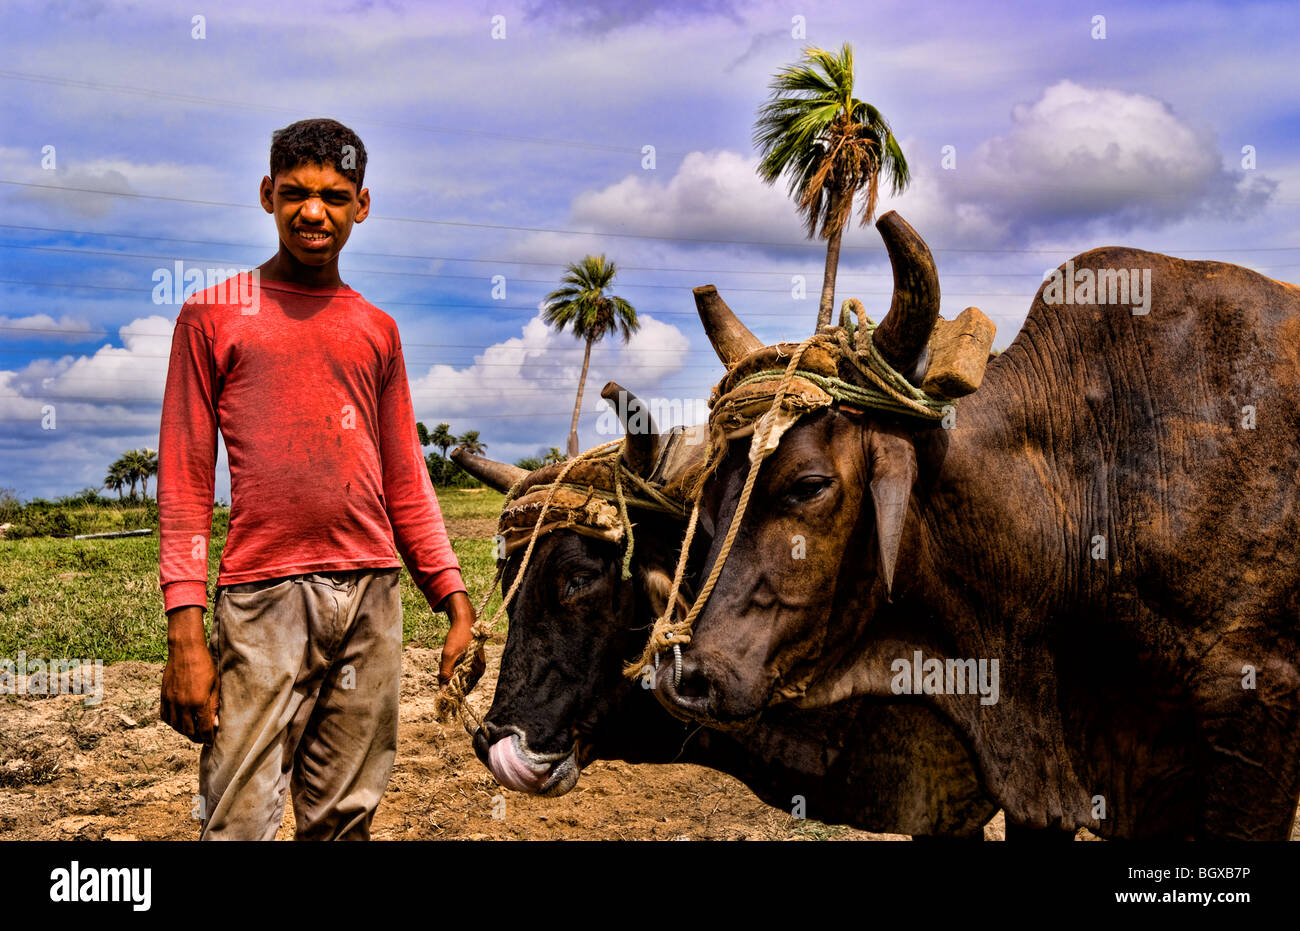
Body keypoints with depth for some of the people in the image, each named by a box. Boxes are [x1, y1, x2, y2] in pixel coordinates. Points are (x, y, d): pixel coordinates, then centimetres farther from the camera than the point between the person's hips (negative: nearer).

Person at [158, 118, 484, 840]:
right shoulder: (215, 314, 5)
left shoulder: (377, 330, 16)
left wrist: (456, 604, 9)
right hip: (262, 597, -3)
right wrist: (185, 631, -8)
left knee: (345, 818, 7)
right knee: (242, 821, -7)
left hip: (373, 595, 4)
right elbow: (184, 482, 1)